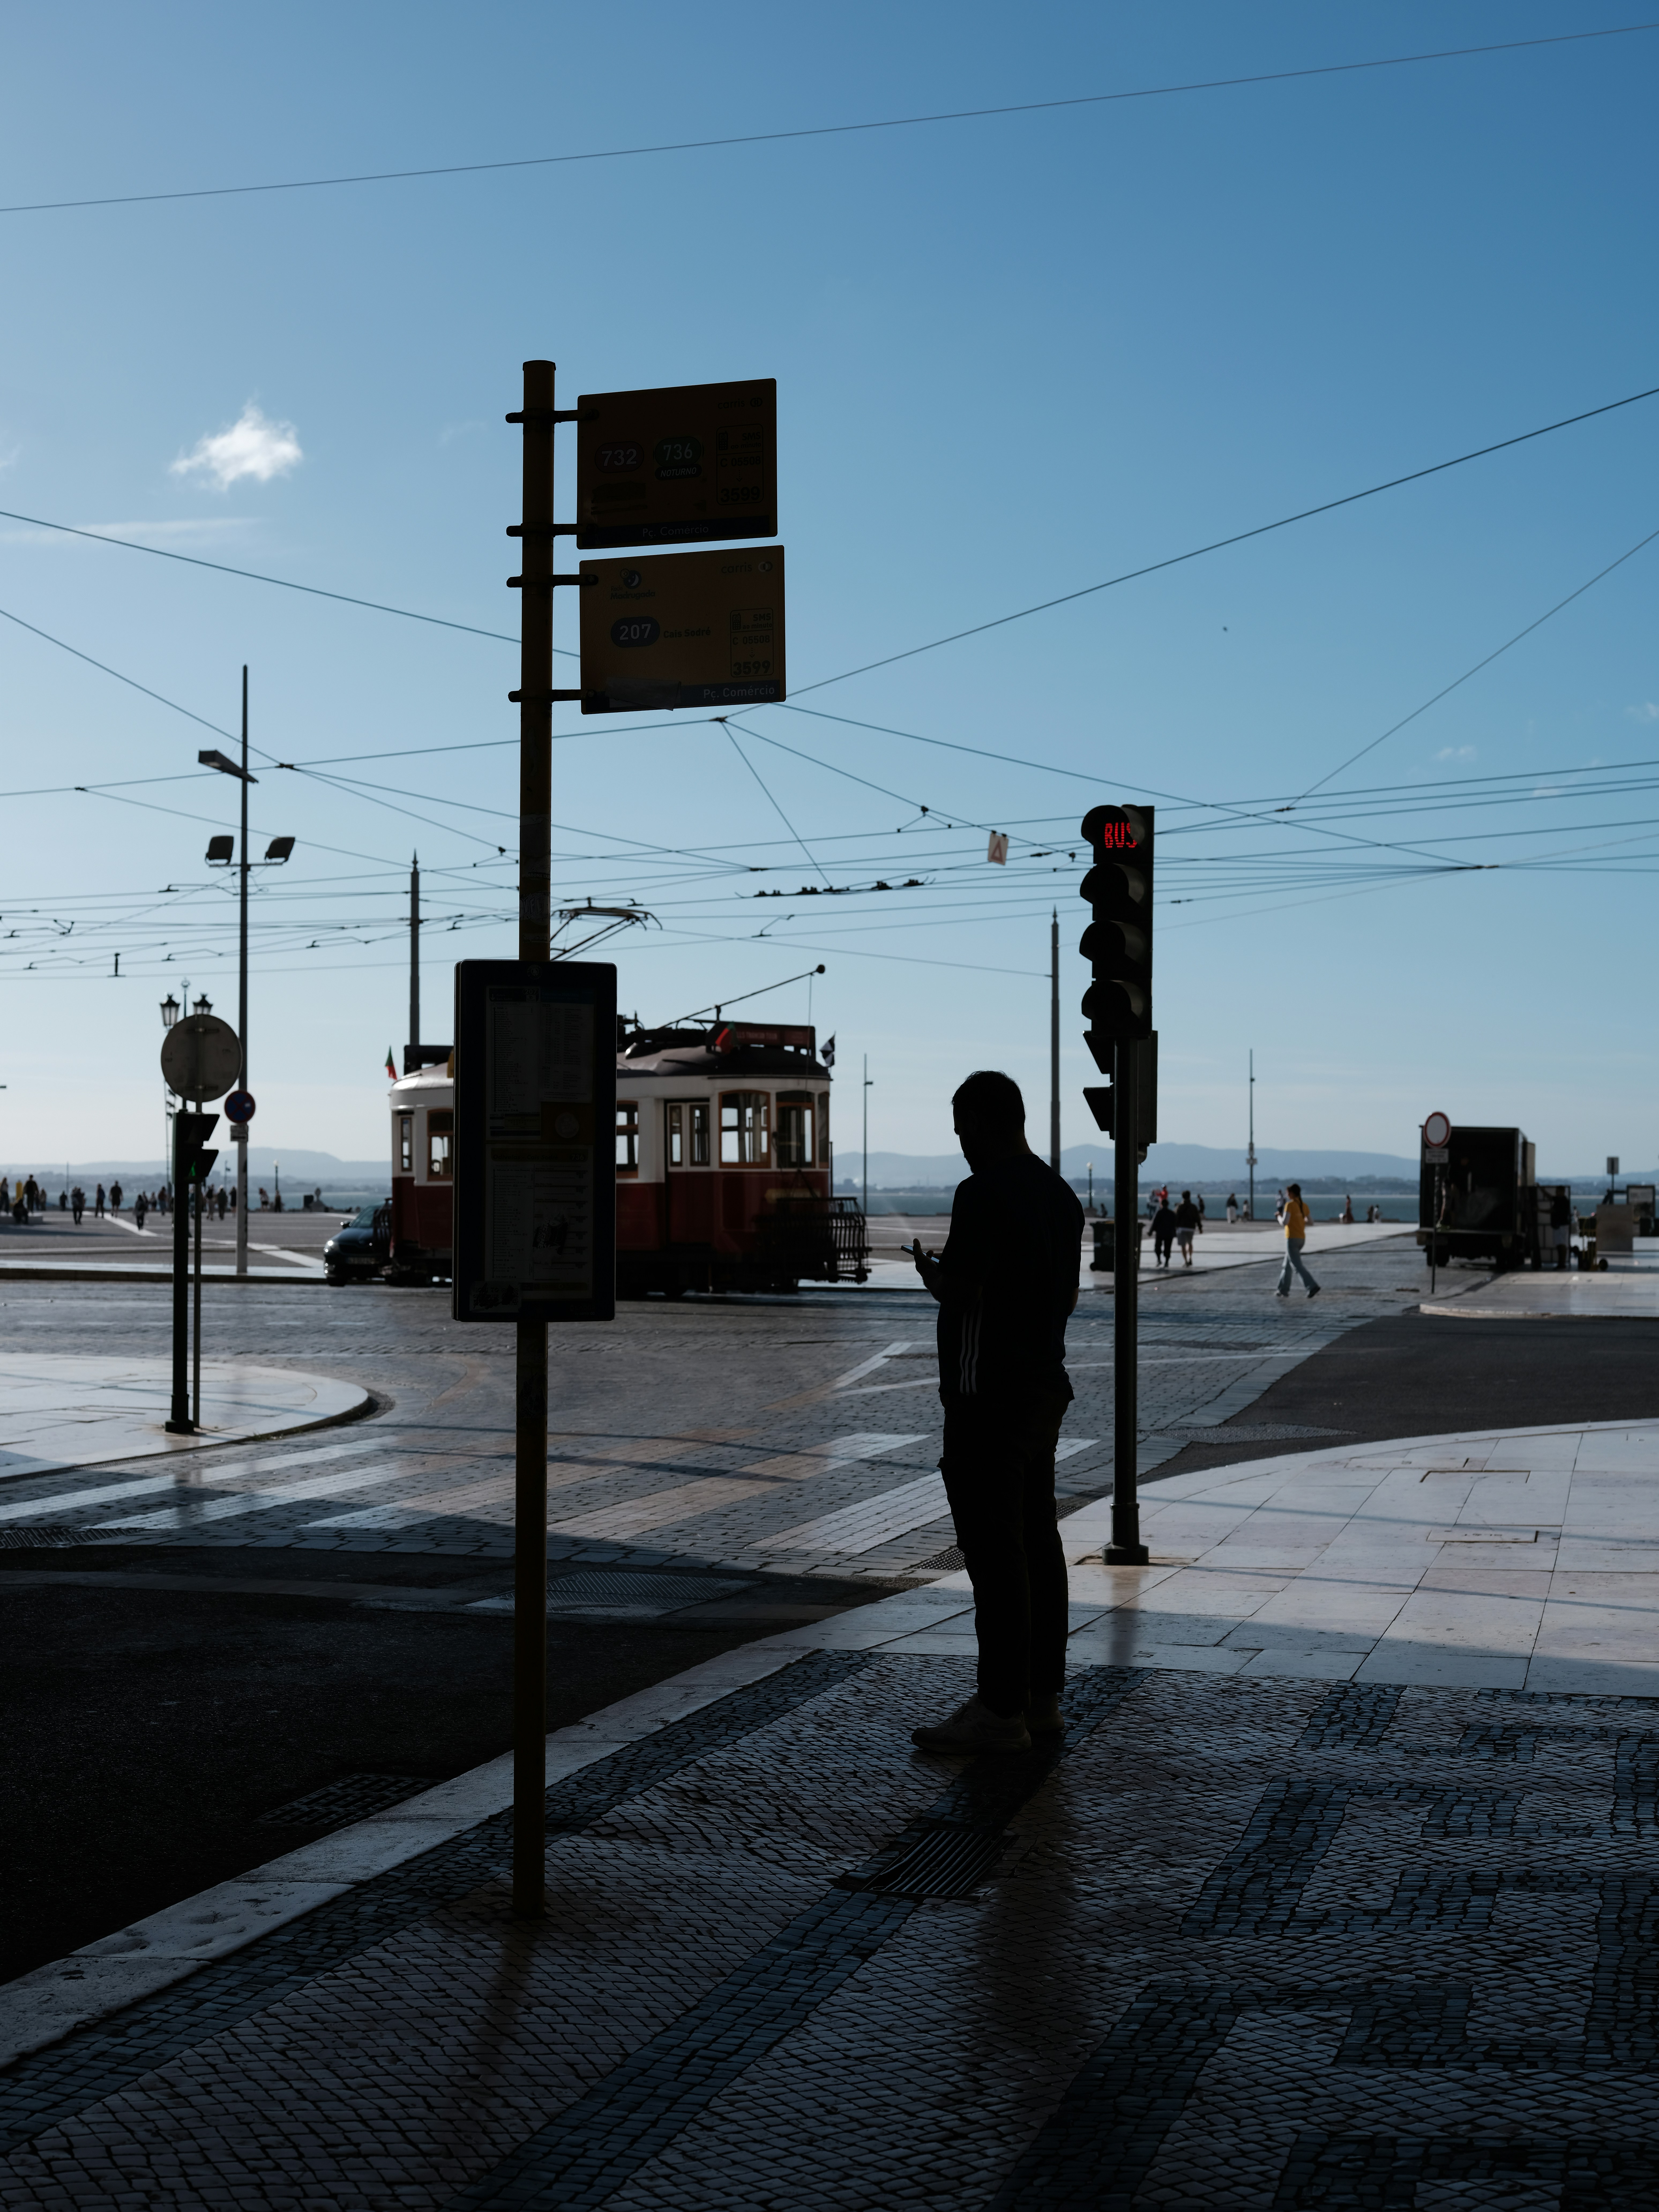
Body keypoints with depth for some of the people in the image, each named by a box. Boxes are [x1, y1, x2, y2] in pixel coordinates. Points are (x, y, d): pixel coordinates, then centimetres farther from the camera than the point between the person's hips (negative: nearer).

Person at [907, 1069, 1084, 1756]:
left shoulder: (983, 1193, -16)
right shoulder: (1061, 1194, 12)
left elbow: (965, 1294, -20)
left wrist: (930, 1272, 0)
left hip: (990, 1395, -9)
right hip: (1045, 1385, 9)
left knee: (994, 1550, -5)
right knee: (1037, 1542, 12)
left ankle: (1002, 1709, -2)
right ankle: (1043, 1696, 18)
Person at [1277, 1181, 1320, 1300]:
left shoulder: (1290, 1205, -14)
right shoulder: (1304, 1206, 8)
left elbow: (1285, 1222, -19)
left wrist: (1280, 1217, 1)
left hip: (1292, 1239, -8)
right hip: (1302, 1239, 8)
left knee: (1297, 1266, -8)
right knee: (1288, 1265, 17)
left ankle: (1313, 1288, -20)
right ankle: (1284, 1290, 20)